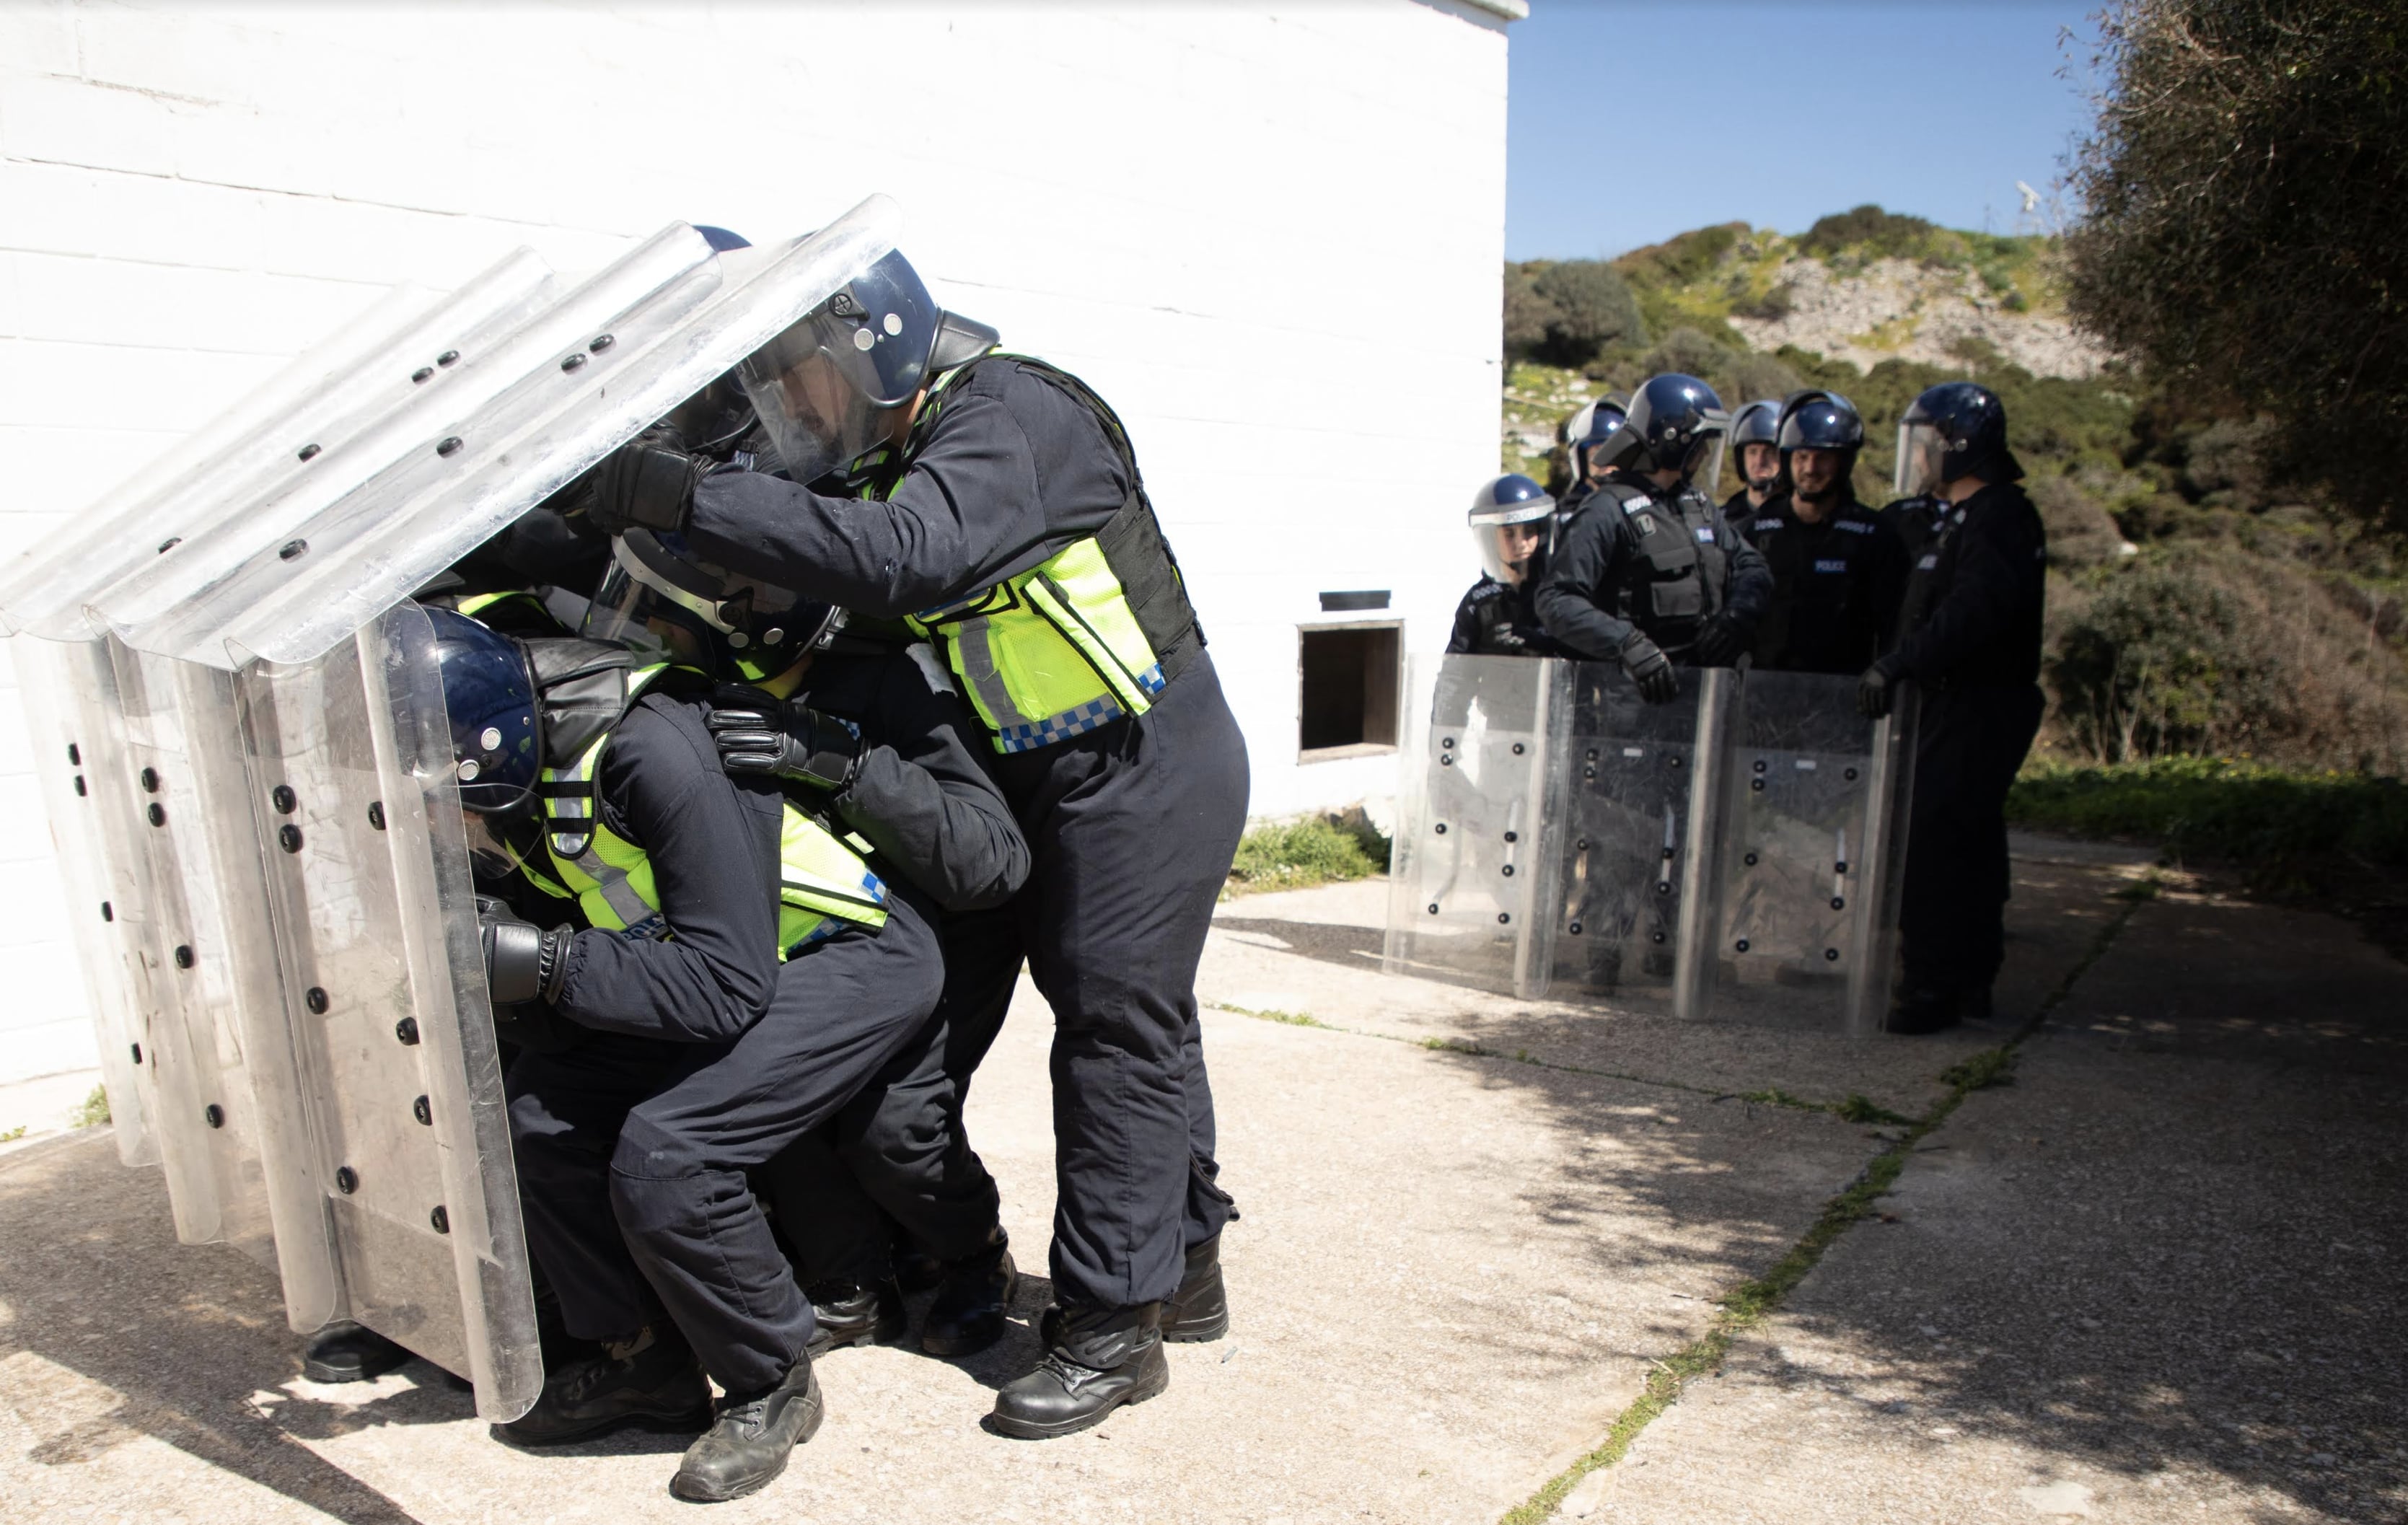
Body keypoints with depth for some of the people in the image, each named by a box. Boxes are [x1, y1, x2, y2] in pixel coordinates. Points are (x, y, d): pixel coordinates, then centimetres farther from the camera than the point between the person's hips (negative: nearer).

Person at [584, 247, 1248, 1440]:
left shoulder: (1005, 417, -20)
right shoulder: (886, 459, 10)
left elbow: (906, 556, -36)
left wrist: (694, 498, -35)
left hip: (1146, 764, -9)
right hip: (1064, 777, 9)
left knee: (1119, 1035, -4)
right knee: (1134, 1025, 16)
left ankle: (1113, 1325, 8)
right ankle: (1182, 1266, 31)